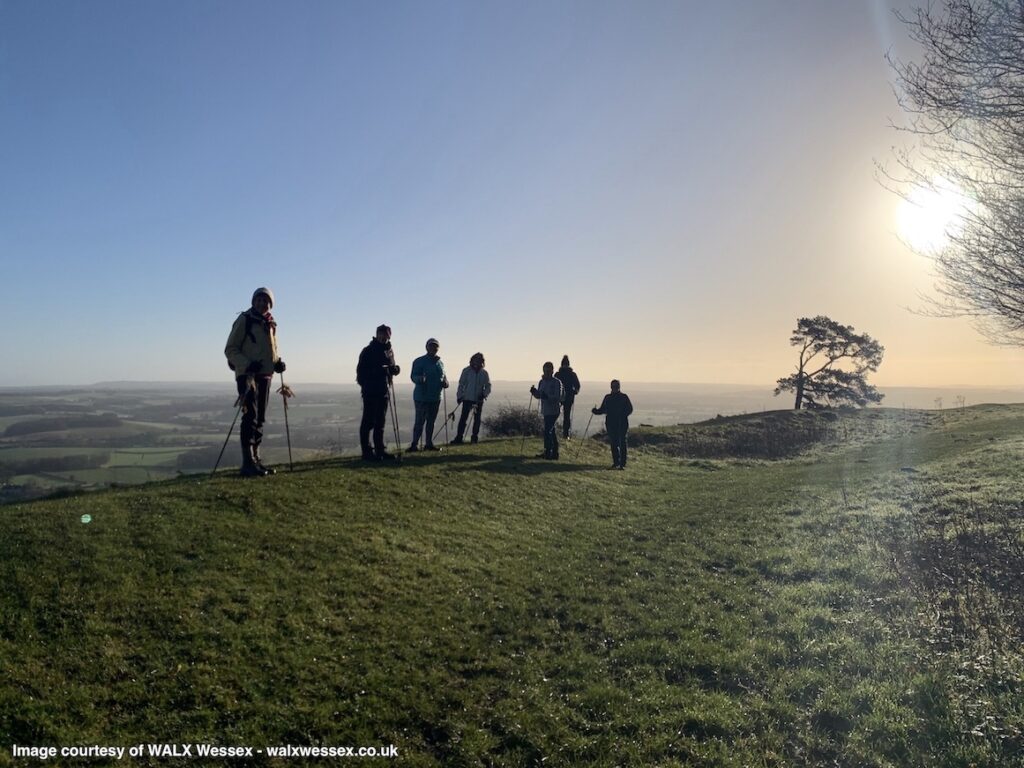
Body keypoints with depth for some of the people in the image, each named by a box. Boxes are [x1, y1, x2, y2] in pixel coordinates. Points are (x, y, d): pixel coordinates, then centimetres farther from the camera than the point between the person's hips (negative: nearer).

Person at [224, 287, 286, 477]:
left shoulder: (271, 325, 16)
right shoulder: (244, 320, -3)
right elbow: (230, 349, -7)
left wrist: (277, 362, 4)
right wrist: (247, 364, -22)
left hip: (265, 375, 7)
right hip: (247, 374, -7)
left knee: (260, 419, 11)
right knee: (250, 417, -14)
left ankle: (255, 459, 20)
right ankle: (248, 463, -15)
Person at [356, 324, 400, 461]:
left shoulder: (389, 351, 14)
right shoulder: (368, 351, -6)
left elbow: (393, 368, 19)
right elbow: (361, 370, -10)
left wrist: (395, 369, -4)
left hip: (383, 391, 7)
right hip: (370, 391, -7)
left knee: (380, 422, 12)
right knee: (368, 422, -5)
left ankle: (379, 451, 18)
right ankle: (367, 452, -2)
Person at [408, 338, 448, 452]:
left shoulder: (440, 363, 13)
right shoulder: (419, 361, -5)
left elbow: (443, 376, 24)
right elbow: (413, 376, -11)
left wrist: (445, 382, 1)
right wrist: (420, 379, -34)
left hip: (435, 397, 6)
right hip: (422, 397, -6)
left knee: (431, 421, 12)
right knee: (420, 421, -9)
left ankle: (429, 443, 19)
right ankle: (414, 444, -5)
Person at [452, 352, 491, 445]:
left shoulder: (484, 373, 6)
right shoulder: (466, 371, 1)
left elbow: (488, 386, 8)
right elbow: (461, 384, 2)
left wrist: (484, 394, -11)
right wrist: (459, 396, -4)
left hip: (479, 400, 2)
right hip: (467, 398, -2)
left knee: (477, 419, 7)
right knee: (463, 418, -6)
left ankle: (474, 437, 16)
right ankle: (459, 438, -5)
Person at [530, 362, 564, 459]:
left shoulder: (557, 382, -11)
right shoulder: (542, 382, 12)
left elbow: (558, 397, -18)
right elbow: (539, 396, 17)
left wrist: (547, 397, -34)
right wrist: (534, 392, -4)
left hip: (553, 410, -8)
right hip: (545, 410, 8)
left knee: (547, 431, -12)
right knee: (551, 430, 14)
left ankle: (548, 452, -6)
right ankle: (554, 452, 22)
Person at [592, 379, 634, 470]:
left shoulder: (624, 397, 2)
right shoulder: (607, 397, 11)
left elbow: (630, 409, -2)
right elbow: (602, 409, 13)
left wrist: (623, 414, -20)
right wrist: (595, 411, -6)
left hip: (622, 424, -3)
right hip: (611, 424, 3)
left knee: (622, 443, -6)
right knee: (613, 443, 3)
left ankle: (622, 463, -3)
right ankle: (616, 462, 12)